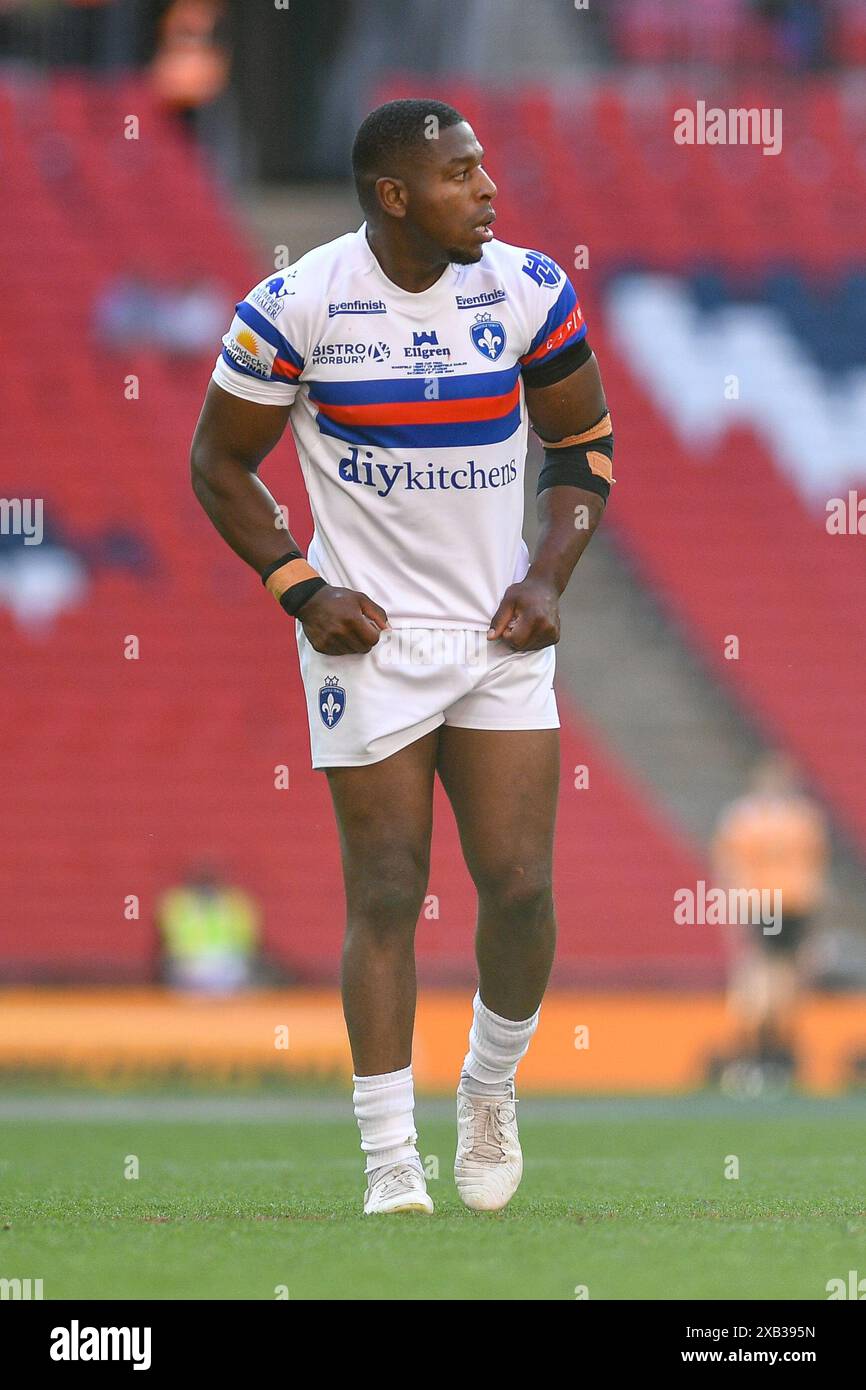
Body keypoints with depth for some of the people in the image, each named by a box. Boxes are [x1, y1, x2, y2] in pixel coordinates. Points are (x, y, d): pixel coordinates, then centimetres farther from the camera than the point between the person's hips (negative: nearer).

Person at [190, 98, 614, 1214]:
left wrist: (549, 576, -1)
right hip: (370, 630, -3)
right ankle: (390, 1166, 1)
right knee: (385, 898, -5)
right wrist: (301, 589, -8)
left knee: (521, 888, -3)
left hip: (501, 630, 3)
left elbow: (583, 442, 11)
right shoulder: (298, 307, -10)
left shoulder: (528, 291, -2)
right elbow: (219, 463, 1)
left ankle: (492, 1086, 24)